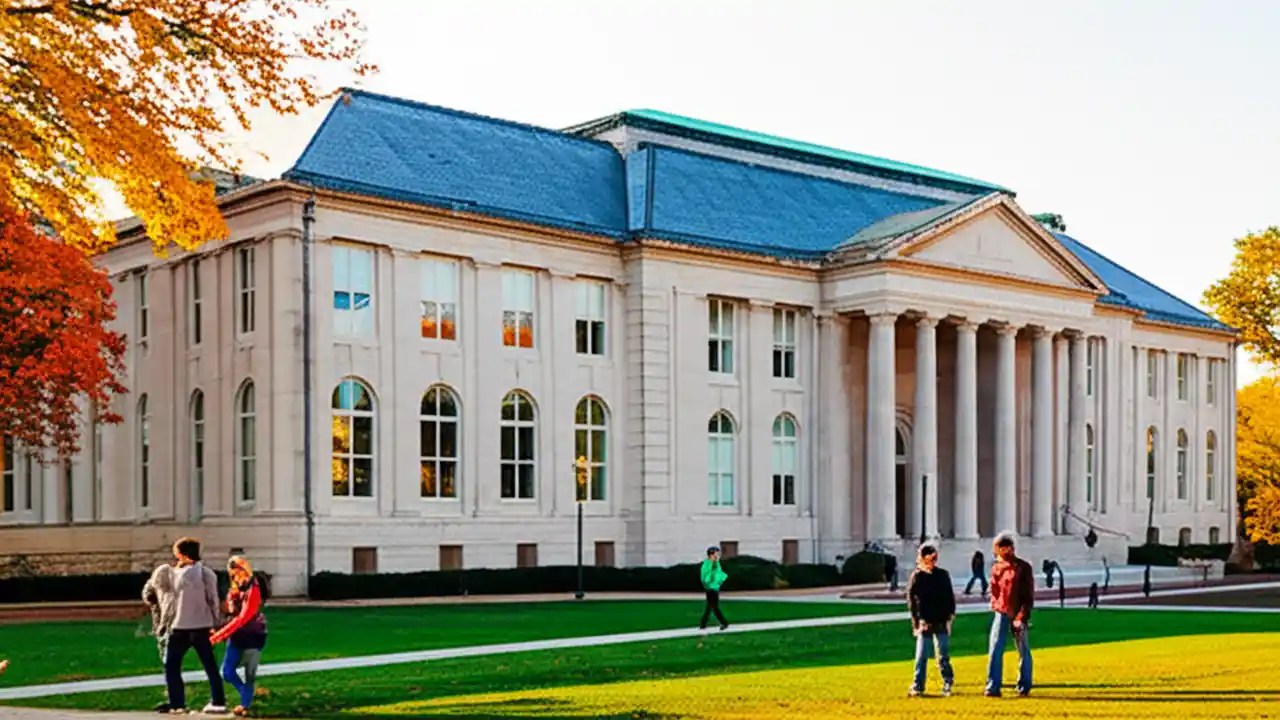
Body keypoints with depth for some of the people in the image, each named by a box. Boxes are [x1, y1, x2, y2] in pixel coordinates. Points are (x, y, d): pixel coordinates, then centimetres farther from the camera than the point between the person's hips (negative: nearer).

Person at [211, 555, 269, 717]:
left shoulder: (253, 590, -16)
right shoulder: (235, 589, 8)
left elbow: (242, 618, -22)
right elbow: (231, 614, 7)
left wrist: (219, 635, -25)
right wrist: (220, 634, -10)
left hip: (253, 636, -7)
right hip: (237, 635, 7)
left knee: (249, 675, -2)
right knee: (227, 672, 2)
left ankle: (245, 705, 8)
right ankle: (248, 696, 18)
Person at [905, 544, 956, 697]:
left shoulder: (943, 575, 6)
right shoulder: (916, 577, -2)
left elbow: (950, 597, 10)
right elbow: (911, 601, -3)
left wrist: (950, 615, 0)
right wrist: (917, 621, -9)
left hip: (941, 622, 2)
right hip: (924, 623, -2)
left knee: (943, 656, 7)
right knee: (921, 656, 0)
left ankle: (947, 685, 15)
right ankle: (917, 686, 6)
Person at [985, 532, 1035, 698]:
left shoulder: (1023, 567, -4)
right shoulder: (996, 568, 8)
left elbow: (1029, 596, -6)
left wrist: (1022, 617, -13)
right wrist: (995, 606, 0)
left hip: (1019, 615, -3)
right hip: (1001, 614, 3)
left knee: (1024, 652, 7)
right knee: (995, 650, -8)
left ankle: (1024, 687, 18)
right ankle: (993, 687, -8)